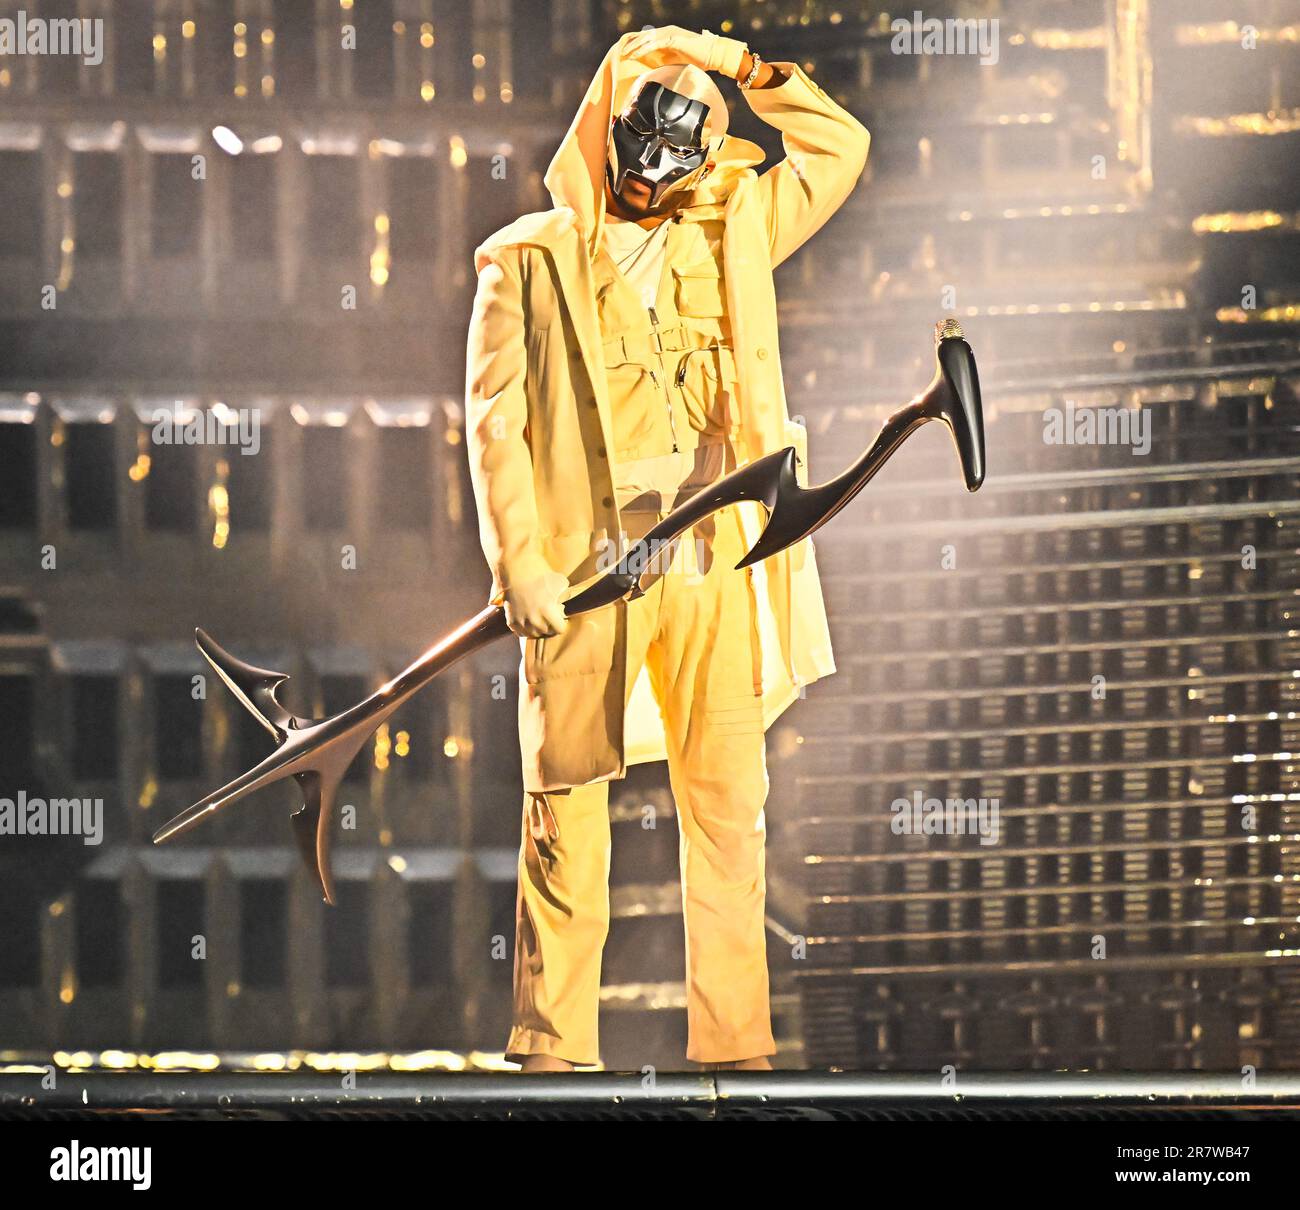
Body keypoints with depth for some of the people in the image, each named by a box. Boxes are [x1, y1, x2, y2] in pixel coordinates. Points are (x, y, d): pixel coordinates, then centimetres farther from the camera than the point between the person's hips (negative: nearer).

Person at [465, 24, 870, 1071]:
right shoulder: (531, 260, 6)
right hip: (584, 571, -3)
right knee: (567, 808, -1)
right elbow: (496, 420, 0)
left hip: (712, 565, 3)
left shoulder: (729, 238, 16)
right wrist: (518, 561, -9)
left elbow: (839, 146, 24)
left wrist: (739, 70, 14)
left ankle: (735, 1043, 6)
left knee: (730, 805, 2)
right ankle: (554, 1047, 3)